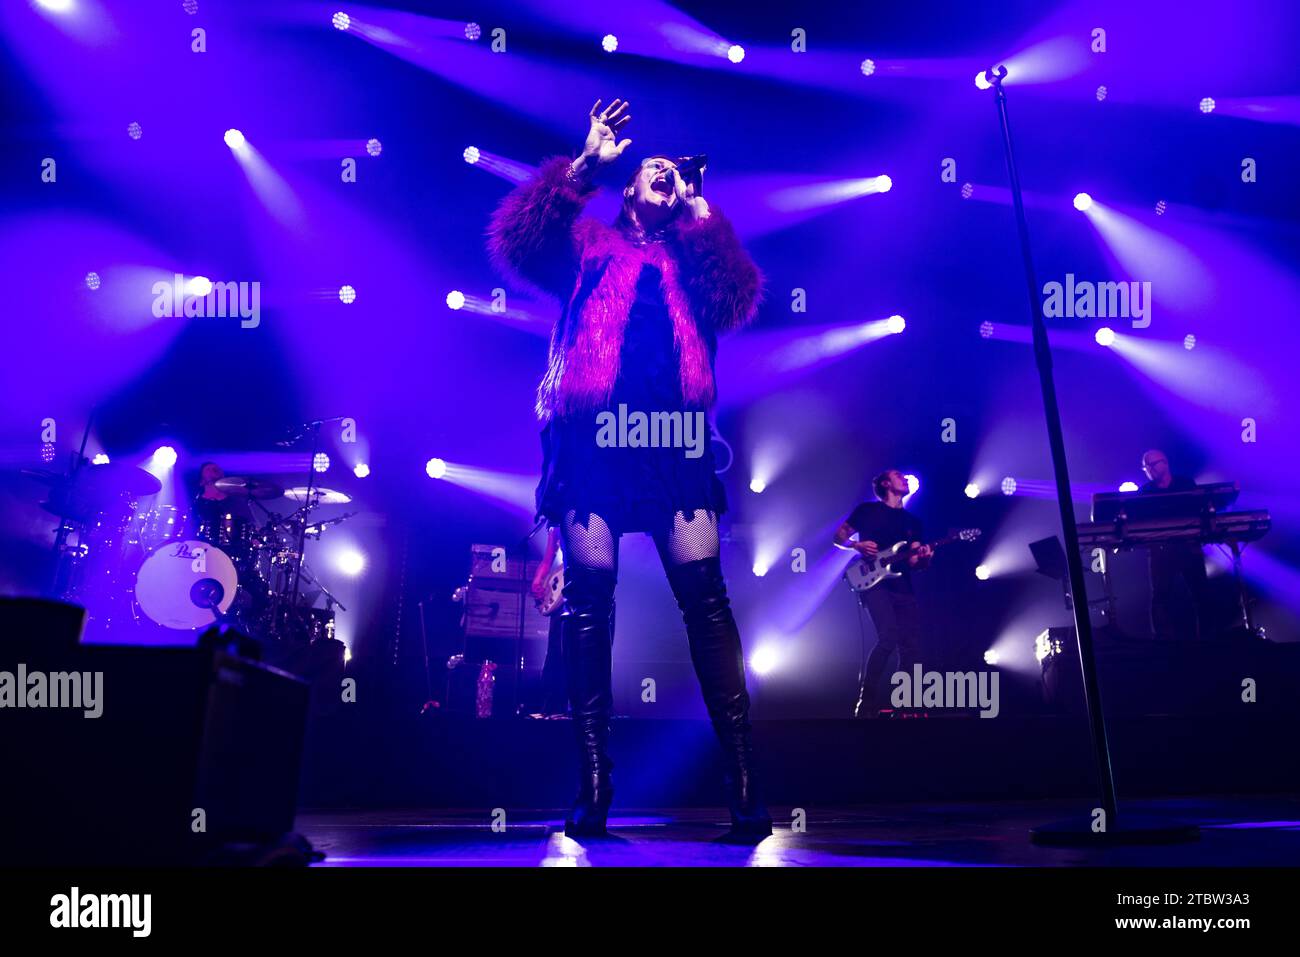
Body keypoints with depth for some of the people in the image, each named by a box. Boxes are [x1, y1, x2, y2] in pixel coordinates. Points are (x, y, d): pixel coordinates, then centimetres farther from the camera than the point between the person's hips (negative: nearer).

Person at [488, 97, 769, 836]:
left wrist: (698, 210, 10)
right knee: (589, 600, -5)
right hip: (592, 441, -1)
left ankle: (744, 780, -12)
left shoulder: (693, 257, 24)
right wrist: (585, 164, 3)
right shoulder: (588, 247, 21)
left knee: (706, 596, -9)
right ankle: (594, 784, -3)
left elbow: (738, 299, 4)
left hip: (673, 444, 1)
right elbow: (520, 242, 3)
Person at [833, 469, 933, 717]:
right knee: (888, 638, -25)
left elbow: (913, 562, 15)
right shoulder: (868, 510, 7)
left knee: (911, 649, -3)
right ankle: (866, 702, -18)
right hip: (874, 583, -6)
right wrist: (857, 545, -12)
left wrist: (924, 558, -9)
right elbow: (839, 536, 8)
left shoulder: (912, 521, 21)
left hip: (903, 588, 6)